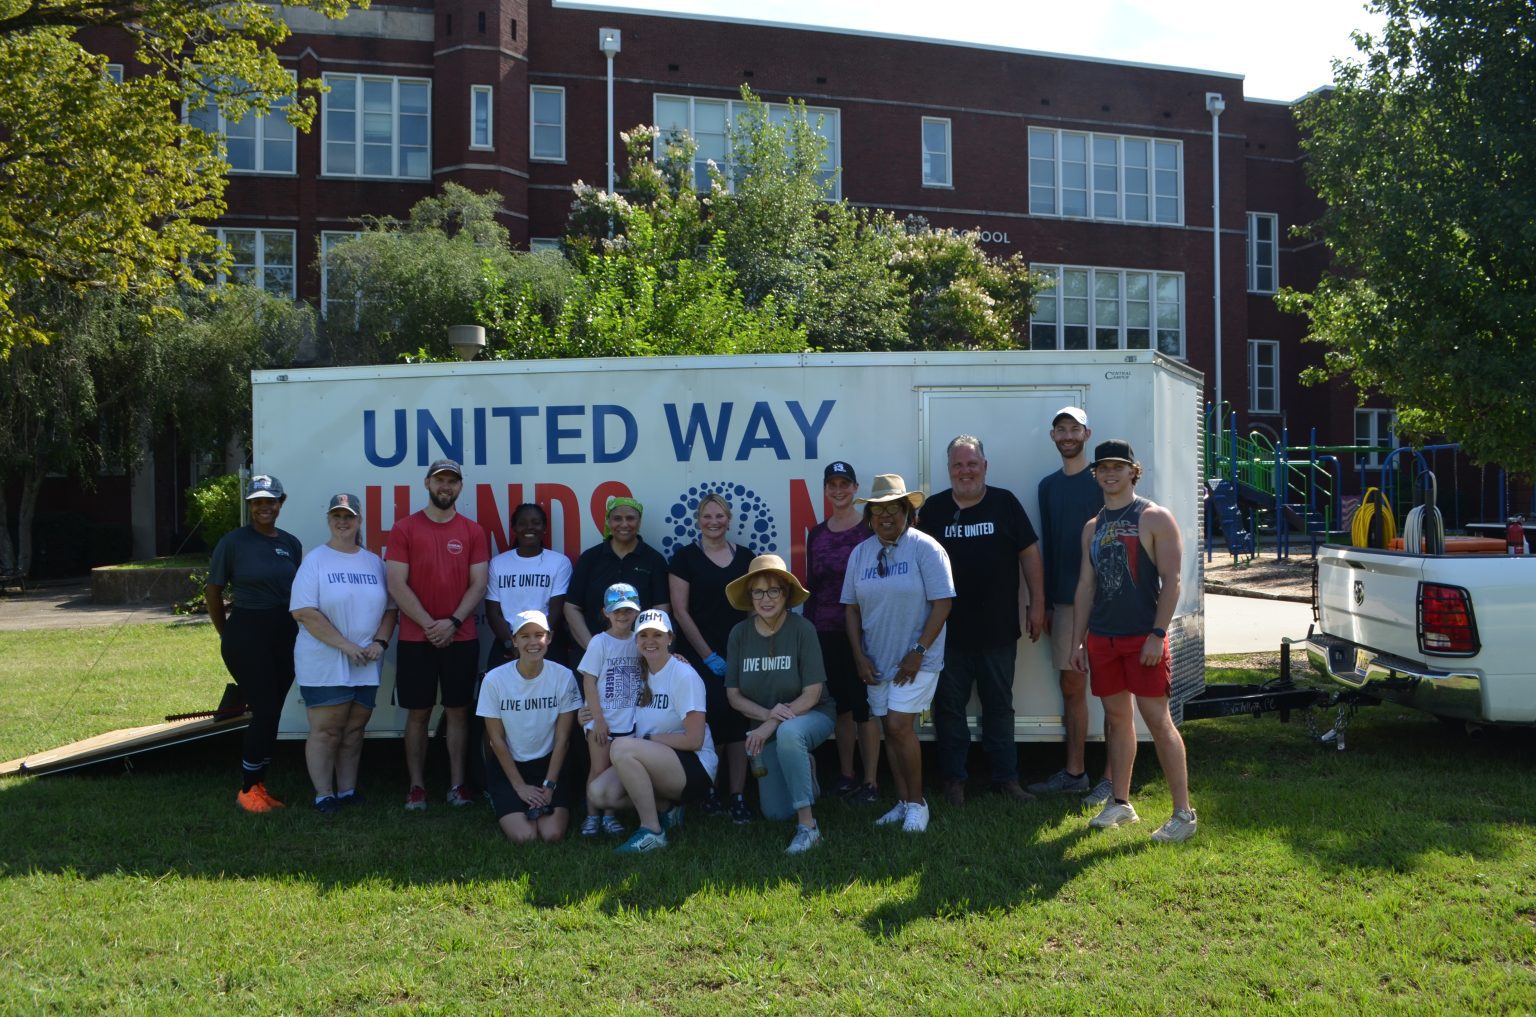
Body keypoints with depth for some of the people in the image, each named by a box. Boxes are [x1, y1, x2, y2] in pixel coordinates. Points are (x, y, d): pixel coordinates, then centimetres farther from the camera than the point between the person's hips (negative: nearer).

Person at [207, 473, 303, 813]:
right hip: (247, 634, -5)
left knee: (271, 714, 9)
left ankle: (259, 787, 20)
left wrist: (294, 630, 9)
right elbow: (213, 591, 1)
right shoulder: (233, 542, -6)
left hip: (285, 635, 5)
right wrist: (226, 634, 7)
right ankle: (247, 790, 5)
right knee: (265, 711, -8)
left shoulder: (291, 544, 7)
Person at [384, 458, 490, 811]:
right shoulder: (405, 528, 1)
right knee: (418, 713, 4)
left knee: (457, 711, 5)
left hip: (460, 638, 1)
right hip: (415, 639, -1)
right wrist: (428, 624, -12)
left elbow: (478, 584, 1)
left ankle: (457, 784, 11)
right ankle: (416, 786, 11)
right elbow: (396, 584, -5)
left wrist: (453, 622, -12)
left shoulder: (473, 531, 6)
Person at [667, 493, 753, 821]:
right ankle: (707, 790, 10)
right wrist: (708, 655, -8)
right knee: (713, 722, -8)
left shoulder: (745, 557, 10)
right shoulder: (686, 557, 0)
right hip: (701, 656, -3)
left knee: (737, 723, -1)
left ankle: (738, 796, 2)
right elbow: (679, 610, -4)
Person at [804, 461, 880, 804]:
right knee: (840, 703, 10)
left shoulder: (870, 528, -4)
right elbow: (811, 586, 15)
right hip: (826, 632, 5)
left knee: (863, 704, -2)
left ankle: (870, 782, 5)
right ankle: (846, 776, 20)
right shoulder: (816, 534, 11)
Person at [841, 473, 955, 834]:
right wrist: (859, 655, 1)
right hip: (877, 661, 5)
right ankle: (903, 802, 18)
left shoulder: (925, 548, -10)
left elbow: (942, 603, -13)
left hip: (916, 660, -5)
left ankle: (917, 802, 2)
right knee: (891, 730, 9)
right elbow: (851, 606, 10)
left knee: (900, 726, -12)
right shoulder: (860, 553, 6)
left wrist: (918, 652, -16)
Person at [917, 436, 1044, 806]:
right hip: (948, 630, 0)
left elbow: (1029, 553, 5)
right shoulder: (934, 508, 4)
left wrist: (1037, 604, 1)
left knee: (1000, 706, 10)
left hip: (998, 629, 0)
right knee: (949, 706, 6)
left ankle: (1006, 778, 18)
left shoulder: (1005, 503, 2)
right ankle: (953, 779, 17)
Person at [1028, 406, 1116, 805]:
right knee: (1071, 687, 10)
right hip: (1064, 600, 6)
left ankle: (1112, 778, 2)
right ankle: (1074, 772, 19)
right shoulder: (1049, 486, 14)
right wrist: (1045, 604, 14)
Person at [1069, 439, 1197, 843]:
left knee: (1157, 719, -7)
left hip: (1143, 637, -6)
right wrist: (1077, 642, 11)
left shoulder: (1154, 519, -5)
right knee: (1117, 717, 12)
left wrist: (1158, 635, -17)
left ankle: (1183, 813, -2)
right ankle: (1121, 804, 21)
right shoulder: (1093, 528, 14)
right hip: (1101, 638, 6)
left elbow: (1171, 580, -10)